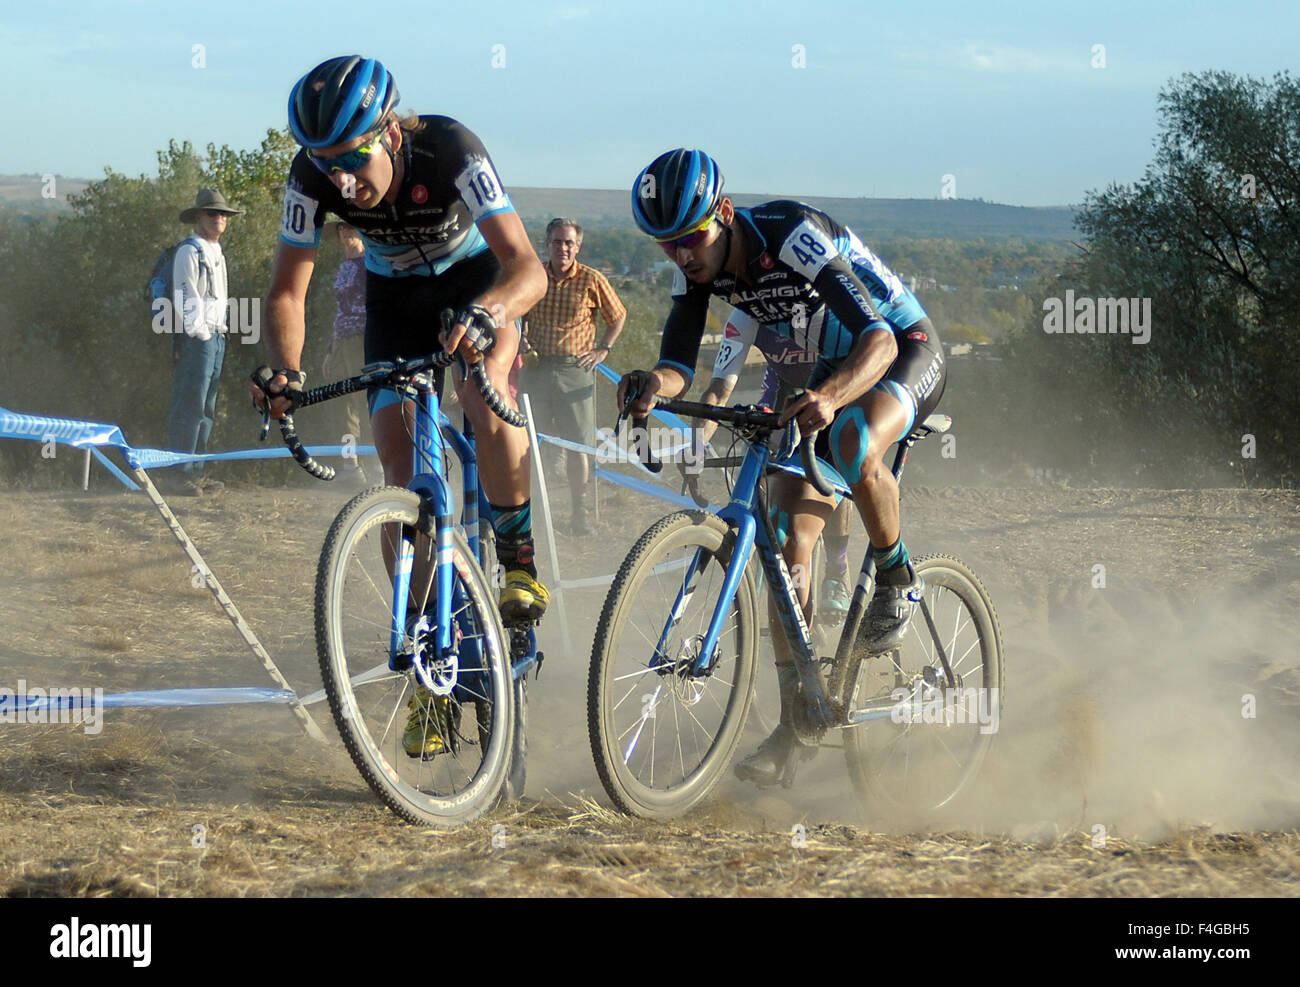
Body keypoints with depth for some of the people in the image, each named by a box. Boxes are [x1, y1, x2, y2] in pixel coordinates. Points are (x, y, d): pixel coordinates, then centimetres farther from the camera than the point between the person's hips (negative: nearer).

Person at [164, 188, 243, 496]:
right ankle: (178, 474, -13)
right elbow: (186, 296, -12)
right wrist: (199, 332, -15)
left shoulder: (216, 252, 22)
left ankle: (195, 471, 14)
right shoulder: (190, 250, -6)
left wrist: (220, 334, 17)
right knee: (189, 407, -12)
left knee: (206, 409, 10)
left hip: (215, 337, 9)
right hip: (196, 338, -9)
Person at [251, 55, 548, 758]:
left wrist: (483, 313, -64)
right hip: (395, 297, 3)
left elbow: (527, 269, -44)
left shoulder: (450, 152, -36)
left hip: (476, 279, -3)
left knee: (483, 390, -36)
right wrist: (283, 368, -38)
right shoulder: (313, 178, -26)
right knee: (401, 470, -9)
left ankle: (519, 560, -17)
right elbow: (287, 288, -19)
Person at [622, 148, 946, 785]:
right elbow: (680, 359, -19)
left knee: (853, 441, -40)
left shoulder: (793, 236, -32)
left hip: (904, 352, -7)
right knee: (787, 541, -6)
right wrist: (655, 384, -44)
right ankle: (795, 721, -1)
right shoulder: (697, 267, -12)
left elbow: (879, 339, -40)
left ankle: (895, 574, -12)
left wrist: (829, 397, -58)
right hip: (827, 370, 7)